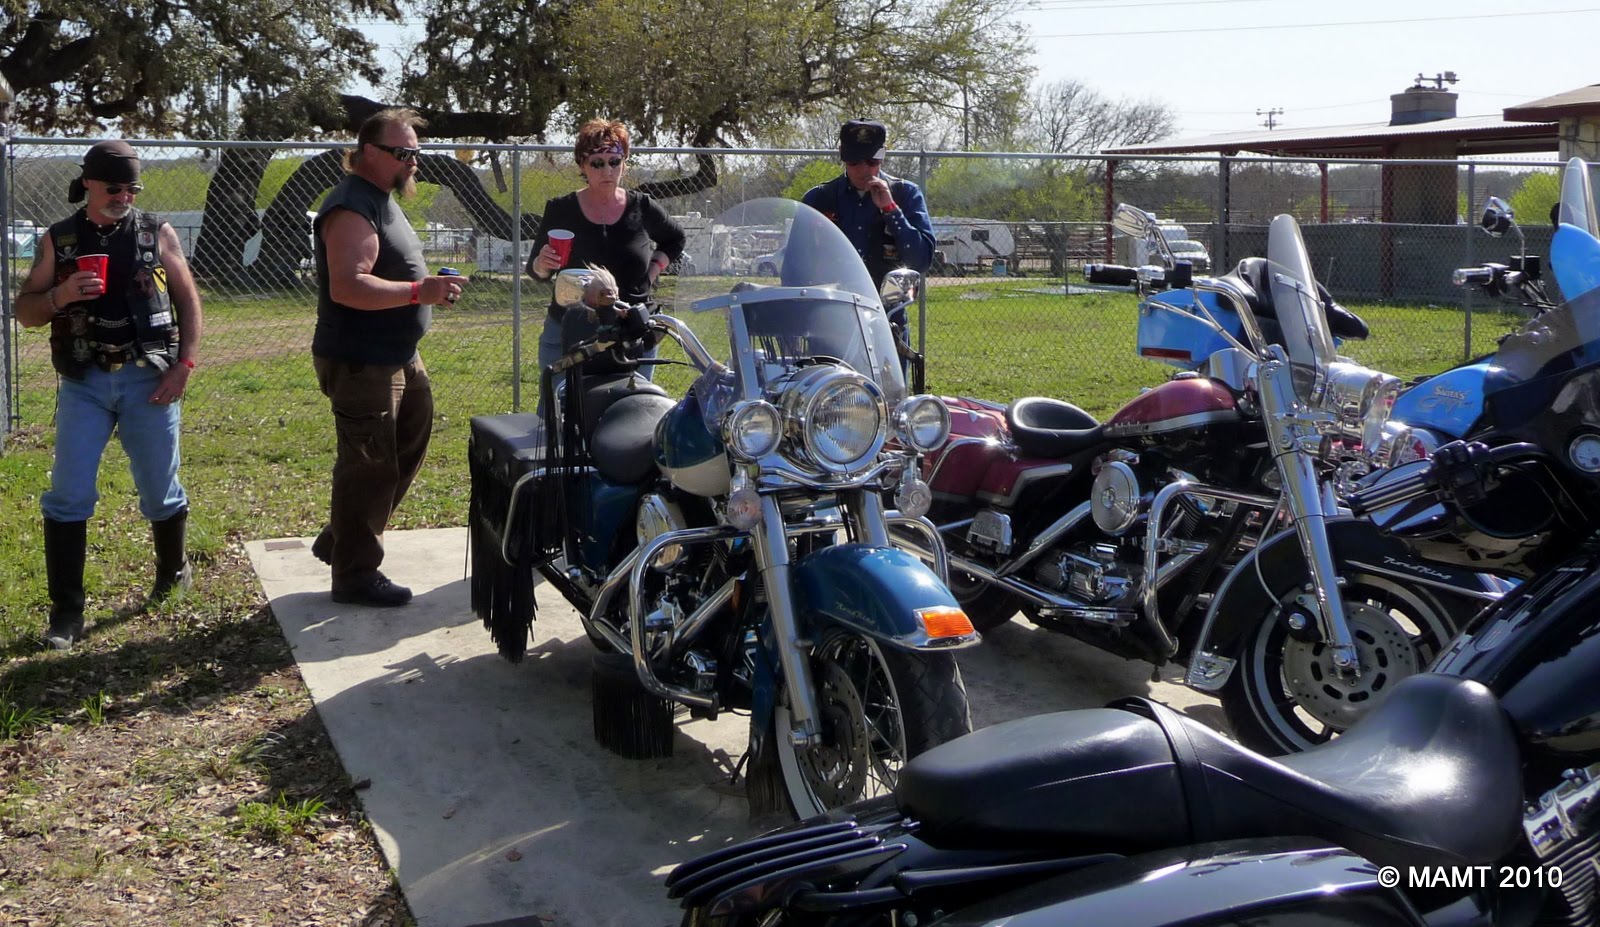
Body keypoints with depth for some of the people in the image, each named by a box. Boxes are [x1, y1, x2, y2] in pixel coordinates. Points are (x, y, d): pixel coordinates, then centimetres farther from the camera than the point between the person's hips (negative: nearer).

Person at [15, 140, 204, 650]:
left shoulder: (157, 234, 4)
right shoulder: (59, 240, 6)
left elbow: (188, 301, 5)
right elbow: (25, 312, 7)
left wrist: (184, 365, -6)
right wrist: (59, 296, -14)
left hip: (149, 379, 0)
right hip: (84, 383, 1)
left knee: (160, 488, 9)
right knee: (68, 496, -4)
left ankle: (172, 570, 35)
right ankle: (67, 610, 2)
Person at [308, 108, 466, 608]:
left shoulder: (383, 200, 16)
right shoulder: (352, 207, -18)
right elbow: (347, 286, -29)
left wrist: (429, 285, 16)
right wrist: (419, 290, -33)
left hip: (398, 357, 11)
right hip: (360, 363, -11)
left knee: (405, 453, 18)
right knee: (370, 467, -4)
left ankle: (338, 542, 31)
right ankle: (354, 575, 8)